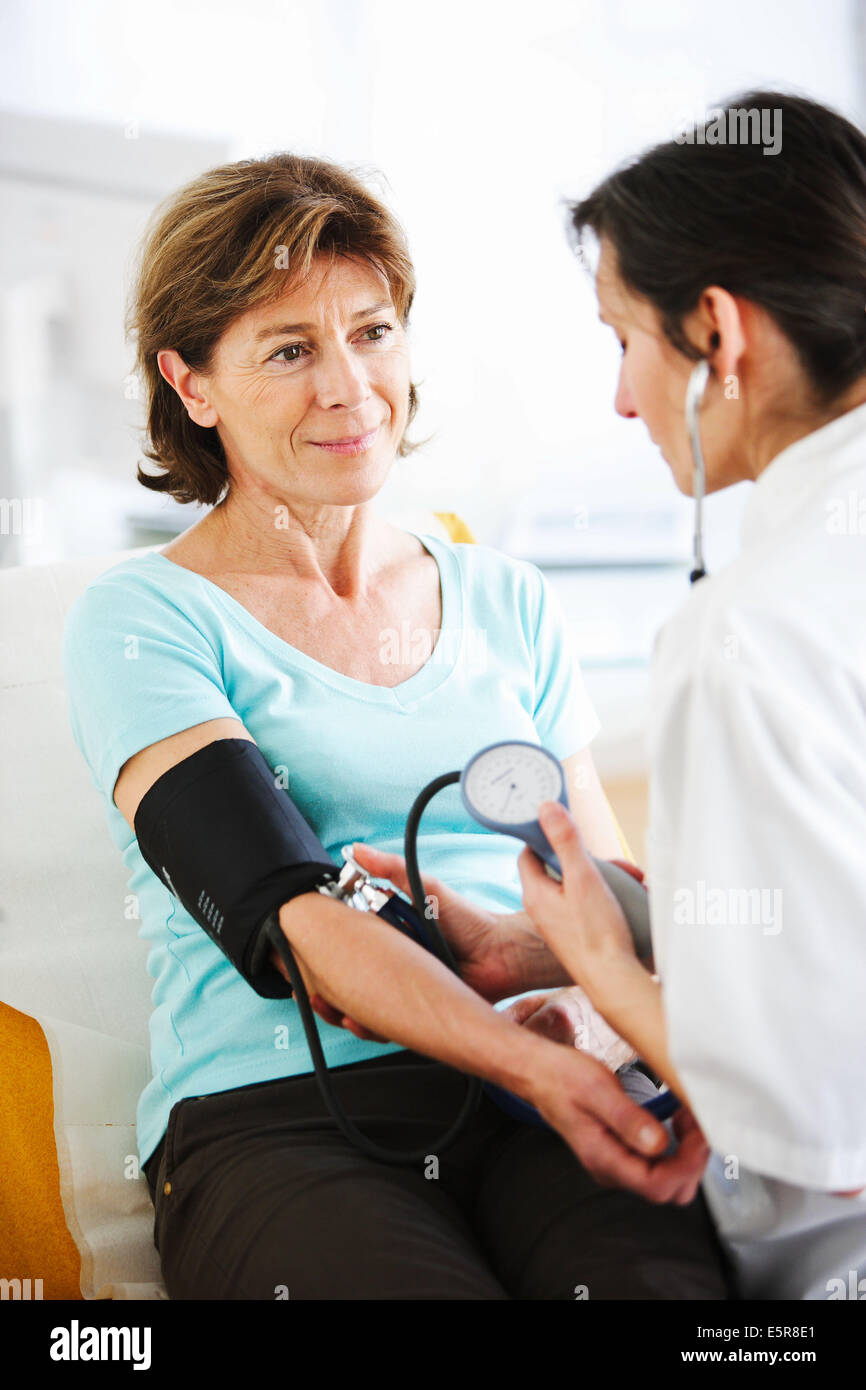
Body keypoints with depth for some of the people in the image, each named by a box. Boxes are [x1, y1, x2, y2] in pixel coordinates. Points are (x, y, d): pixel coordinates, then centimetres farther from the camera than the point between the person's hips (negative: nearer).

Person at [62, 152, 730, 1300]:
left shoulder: (507, 601, 18)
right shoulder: (141, 622, 2)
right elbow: (283, 914, -11)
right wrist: (532, 1063, -24)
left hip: (553, 1088, 4)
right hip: (276, 1117, -3)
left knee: (661, 1275, -27)